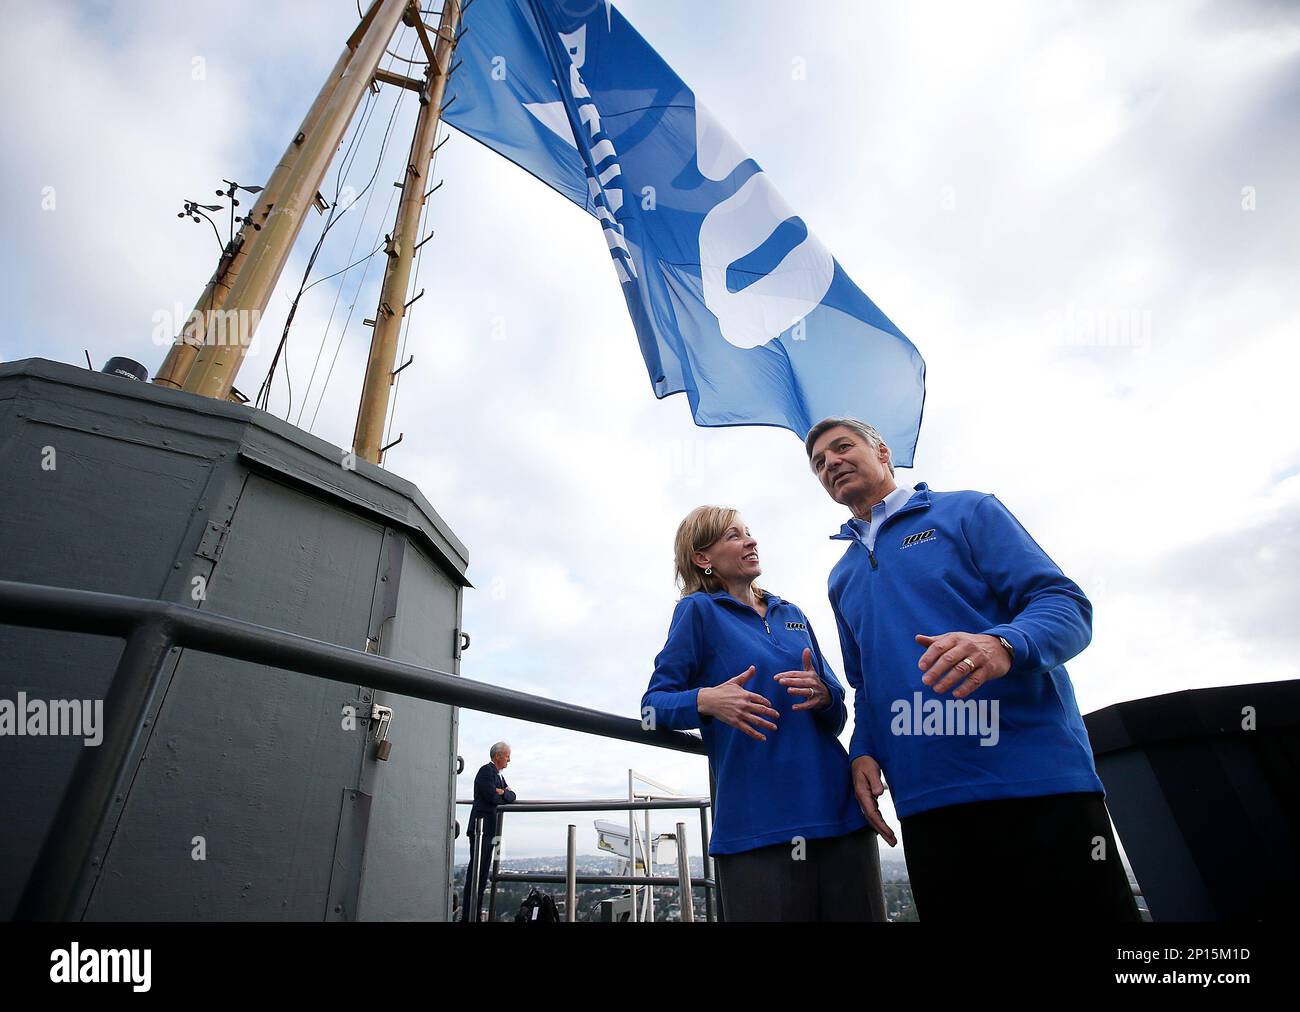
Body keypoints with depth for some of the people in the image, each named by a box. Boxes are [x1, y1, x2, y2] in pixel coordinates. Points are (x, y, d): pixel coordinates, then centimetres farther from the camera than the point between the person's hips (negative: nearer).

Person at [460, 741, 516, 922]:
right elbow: (492, 797, -20)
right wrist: (505, 795, -1)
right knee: (476, 869, -8)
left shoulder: (499, 775, 20)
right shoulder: (486, 770, -10)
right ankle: (467, 915, -4)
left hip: (490, 830, 9)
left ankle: (476, 913, 16)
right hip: (481, 827, -9)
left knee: (483, 871, 10)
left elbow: (512, 797, 14)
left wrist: (503, 793, -6)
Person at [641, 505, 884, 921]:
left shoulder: (792, 615, 16)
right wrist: (706, 700, -25)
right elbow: (653, 706, -5)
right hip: (756, 822, -5)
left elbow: (837, 716, 14)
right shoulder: (698, 610, 0)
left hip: (840, 808, 5)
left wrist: (823, 696, -10)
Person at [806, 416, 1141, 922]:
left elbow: (1066, 603, -7)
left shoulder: (967, 511, 3)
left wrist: (1003, 645, -27)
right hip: (926, 802, 5)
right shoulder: (842, 576, 17)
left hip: (1039, 780, -4)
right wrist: (863, 750, 5)